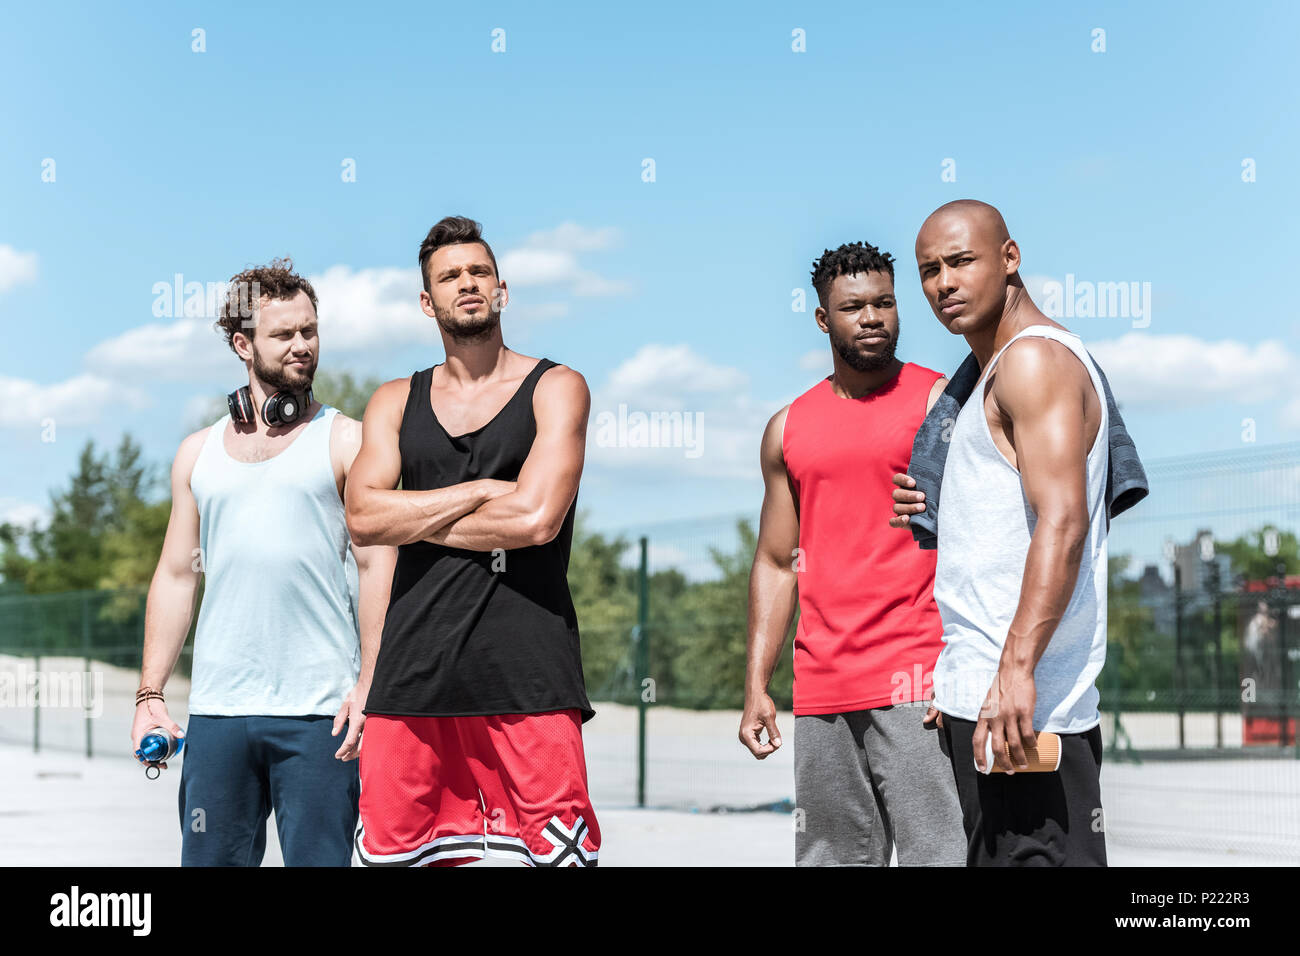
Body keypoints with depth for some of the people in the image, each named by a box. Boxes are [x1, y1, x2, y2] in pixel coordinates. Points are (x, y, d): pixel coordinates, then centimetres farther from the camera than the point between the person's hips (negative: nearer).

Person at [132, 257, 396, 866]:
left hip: (318, 710, -3)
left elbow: (377, 566, -1)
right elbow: (176, 575, 17)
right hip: (216, 708, 3)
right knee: (209, 860, 4)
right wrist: (149, 693, 8)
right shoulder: (198, 452, 16)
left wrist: (369, 687, -11)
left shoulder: (345, 441, 6)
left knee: (318, 860, -2)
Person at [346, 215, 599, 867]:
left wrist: (415, 518, 0)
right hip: (414, 661, 3)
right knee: (390, 849, 3)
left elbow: (537, 518, -10)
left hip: (526, 666, -3)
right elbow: (363, 517, 0)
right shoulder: (395, 403, 16)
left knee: (556, 849, -7)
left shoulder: (555, 389, 5)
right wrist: (482, 493, -5)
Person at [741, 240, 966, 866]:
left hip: (917, 681, -5)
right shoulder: (788, 428, 15)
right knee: (835, 858, 8)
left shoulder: (939, 402, 2)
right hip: (821, 689, 5)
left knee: (936, 853, -10)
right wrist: (756, 686, 10)